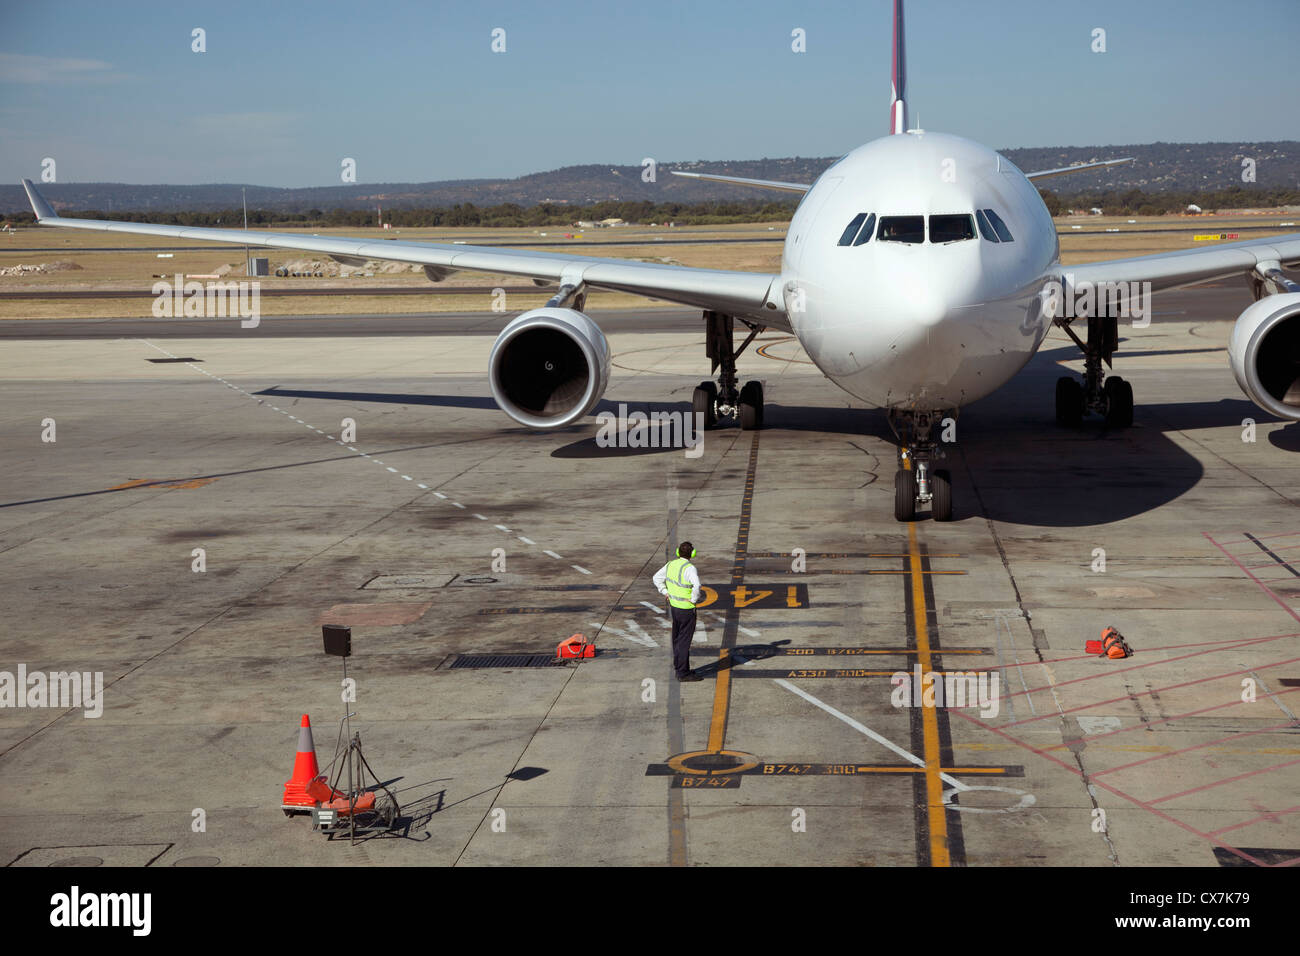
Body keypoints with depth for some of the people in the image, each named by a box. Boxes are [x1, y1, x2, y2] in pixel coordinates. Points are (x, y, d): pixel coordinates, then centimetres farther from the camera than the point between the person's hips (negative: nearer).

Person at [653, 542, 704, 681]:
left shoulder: (671, 564, 3)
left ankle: (678, 667, 28)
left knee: (677, 639, 18)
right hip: (686, 609, -8)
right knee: (684, 641, -2)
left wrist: (665, 593, 11)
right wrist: (694, 599, -23)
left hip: (674, 606, 8)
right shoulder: (689, 568, -22)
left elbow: (657, 577, 15)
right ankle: (683, 673, 2)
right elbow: (696, 585, -38)